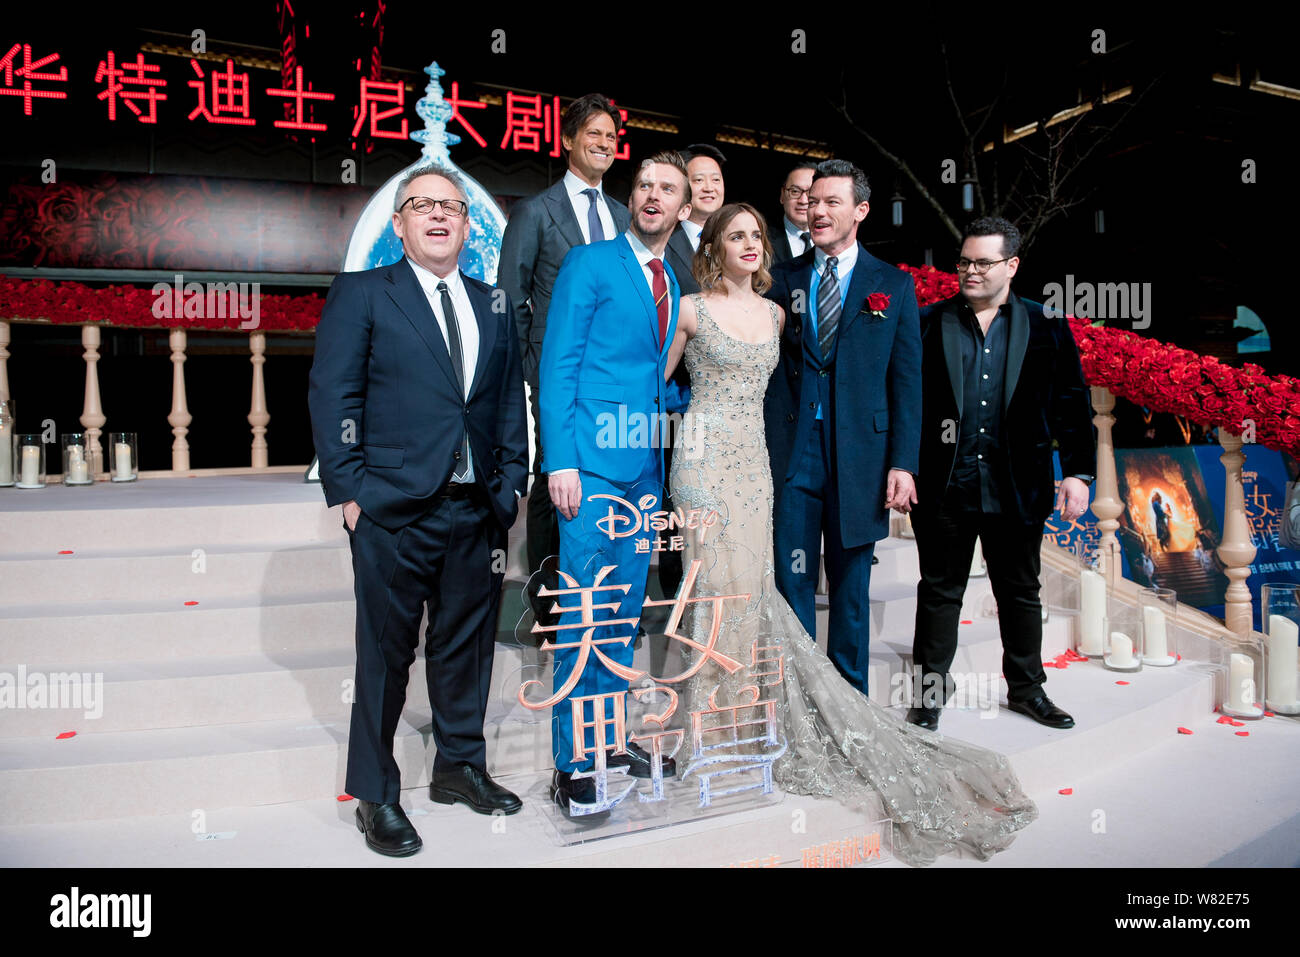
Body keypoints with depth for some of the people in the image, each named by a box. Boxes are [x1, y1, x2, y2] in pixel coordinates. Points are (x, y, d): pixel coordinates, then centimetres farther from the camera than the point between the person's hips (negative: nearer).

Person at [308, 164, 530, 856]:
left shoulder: (492, 306, 16)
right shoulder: (361, 294, 3)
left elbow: (510, 401, 16)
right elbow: (331, 396, -3)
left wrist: (510, 483, 6)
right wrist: (348, 491, -10)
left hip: (476, 510, 5)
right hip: (394, 511, -4)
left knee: (467, 644, 14)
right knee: (386, 652, 4)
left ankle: (460, 766, 32)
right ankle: (375, 795, 19)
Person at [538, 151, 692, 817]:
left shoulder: (672, 286, 19)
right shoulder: (589, 263, 0)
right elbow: (557, 366, -8)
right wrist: (561, 461, -16)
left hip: (644, 468, 7)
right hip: (593, 462, -6)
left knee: (625, 612, 12)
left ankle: (608, 738, 24)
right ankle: (572, 761, 4)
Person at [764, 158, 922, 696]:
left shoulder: (895, 286, 6)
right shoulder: (781, 280, 8)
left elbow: (906, 381, 2)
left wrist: (903, 463, -6)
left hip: (859, 456, 0)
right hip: (791, 452, 1)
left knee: (851, 585, 11)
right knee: (792, 580, 4)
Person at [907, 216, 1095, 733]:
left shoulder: (1046, 328, 4)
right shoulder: (930, 324, 1)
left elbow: (1072, 405, 3)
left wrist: (1077, 473, -3)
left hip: (1017, 489, 1)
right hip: (945, 486, -1)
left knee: (1020, 592, 15)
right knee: (939, 591, 9)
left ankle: (1026, 688, 32)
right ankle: (931, 688, 24)